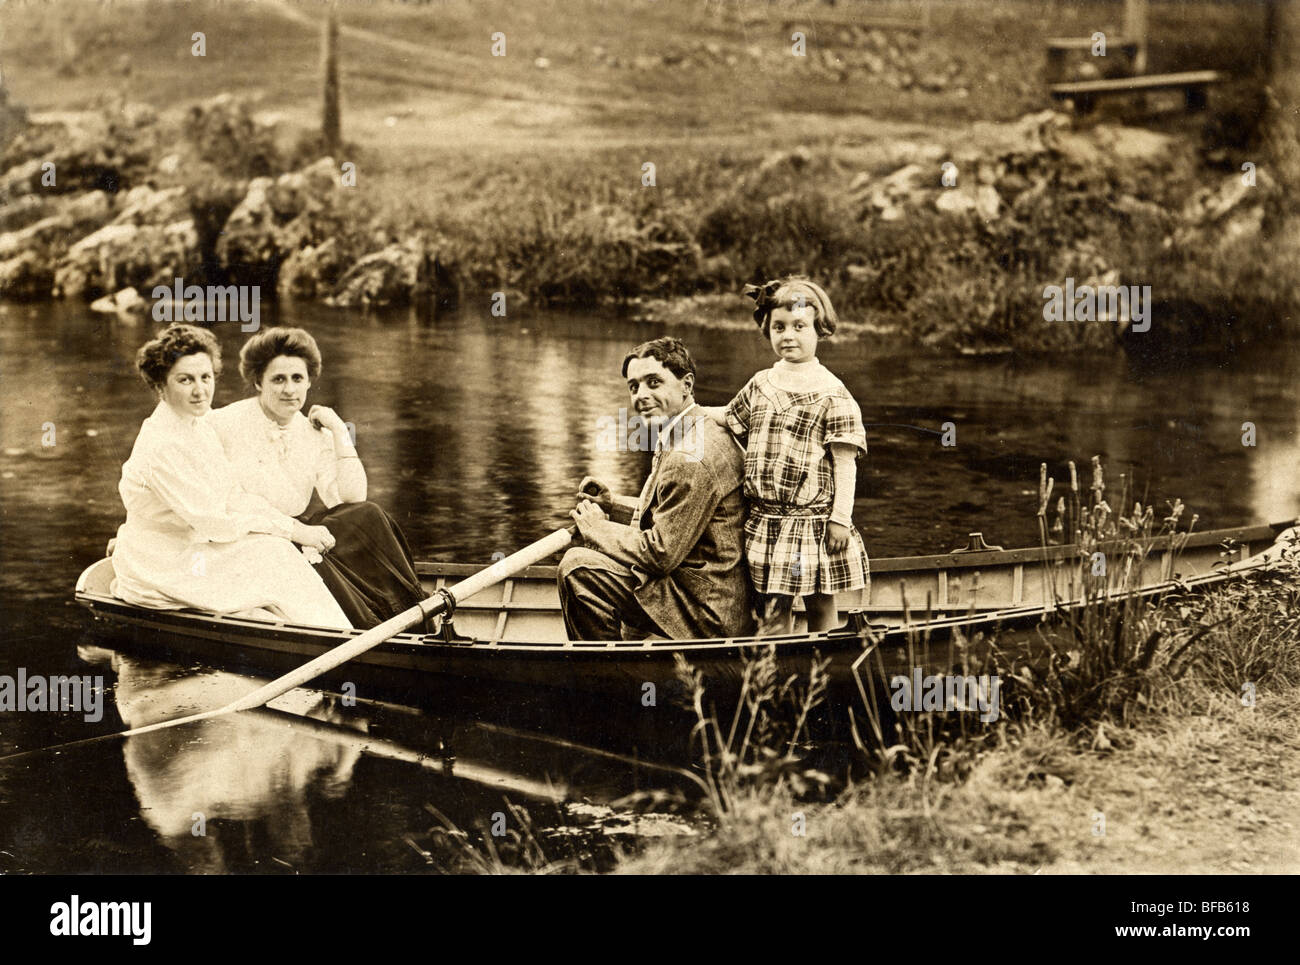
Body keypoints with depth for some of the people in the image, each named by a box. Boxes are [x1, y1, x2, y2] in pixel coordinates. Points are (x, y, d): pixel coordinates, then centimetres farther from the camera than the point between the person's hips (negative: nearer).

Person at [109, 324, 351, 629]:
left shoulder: (199, 427, 6)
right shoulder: (161, 445, -24)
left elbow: (235, 498, 6)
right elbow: (212, 523, -23)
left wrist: (295, 526, -9)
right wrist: (289, 529, -16)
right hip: (160, 573, -8)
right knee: (271, 554, -16)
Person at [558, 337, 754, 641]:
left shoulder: (690, 460, -23)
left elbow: (661, 554, -21)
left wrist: (596, 528, -6)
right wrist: (617, 503, 15)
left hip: (708, 611, -11)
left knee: (578, 565, -14)